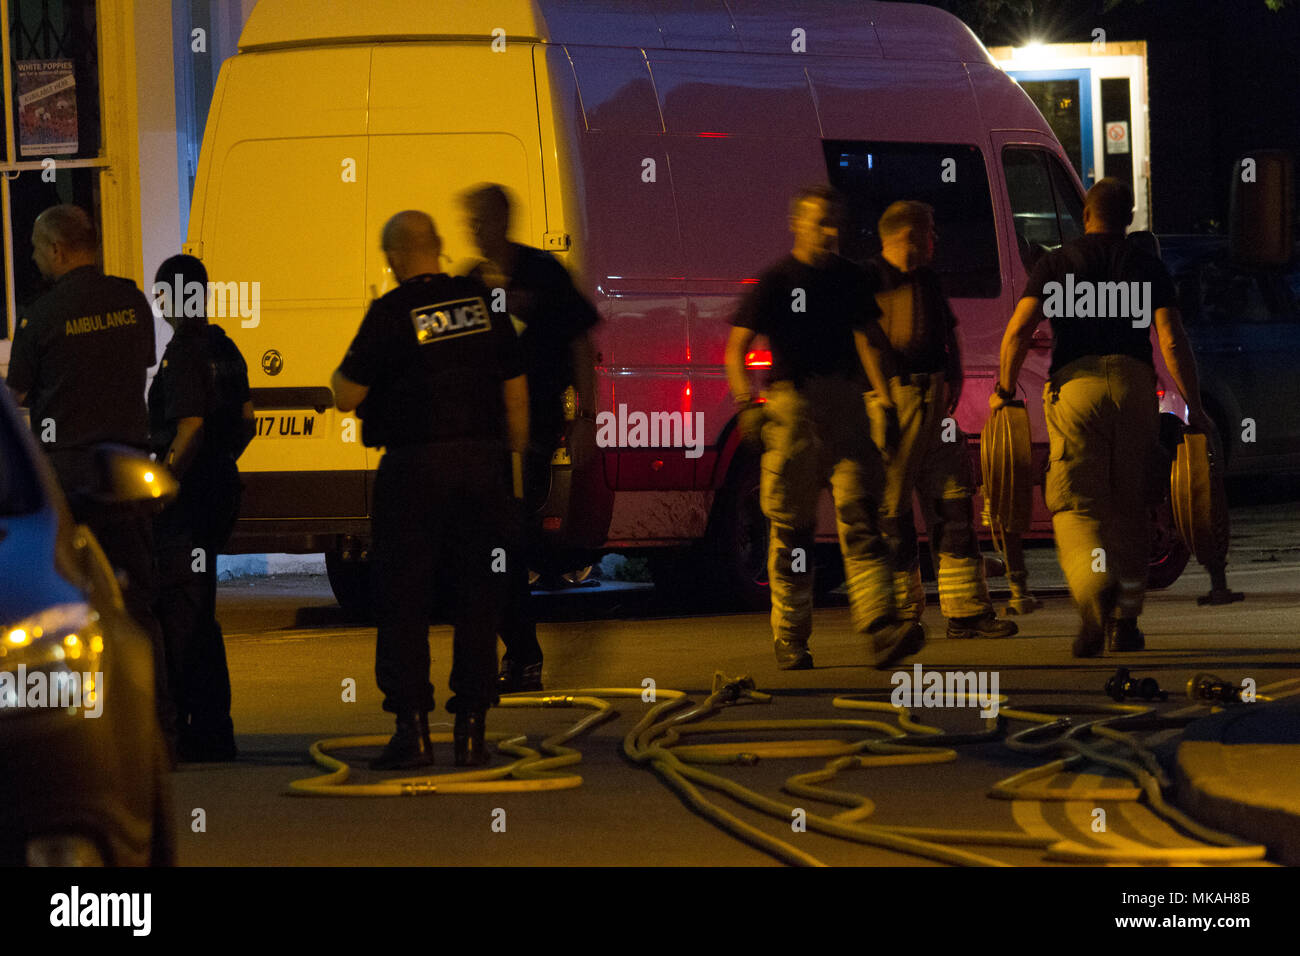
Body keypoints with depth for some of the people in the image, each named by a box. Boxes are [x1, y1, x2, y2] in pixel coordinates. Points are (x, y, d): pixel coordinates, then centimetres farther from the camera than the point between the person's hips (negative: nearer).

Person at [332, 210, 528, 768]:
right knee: (477, 598, 9)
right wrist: (516, 456, 19)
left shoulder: (392, 313, -9)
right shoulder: (483, 302, 6)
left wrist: (341, 375, 15)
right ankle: (470, 729, 8)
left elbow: (346, 397, -7)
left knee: (404, 602, 3)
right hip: (481, 461, 4)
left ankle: (412, 728, -2)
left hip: (415, 465, -4)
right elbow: (515, 387, 11)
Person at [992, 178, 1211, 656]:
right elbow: (1172, 341, 2)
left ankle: (1095, 586, -34)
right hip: (1134, 383, 2)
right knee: (1129, 506, 11)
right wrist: (1193, 406, 3)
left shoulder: (1057, 263, 9)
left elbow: (1019, 330, 0)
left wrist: (1004, 389, 12)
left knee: (1076, 503, -5)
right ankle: (1125, 621, 12)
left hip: (1074, 384, -2)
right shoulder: (1148, 266, 12)